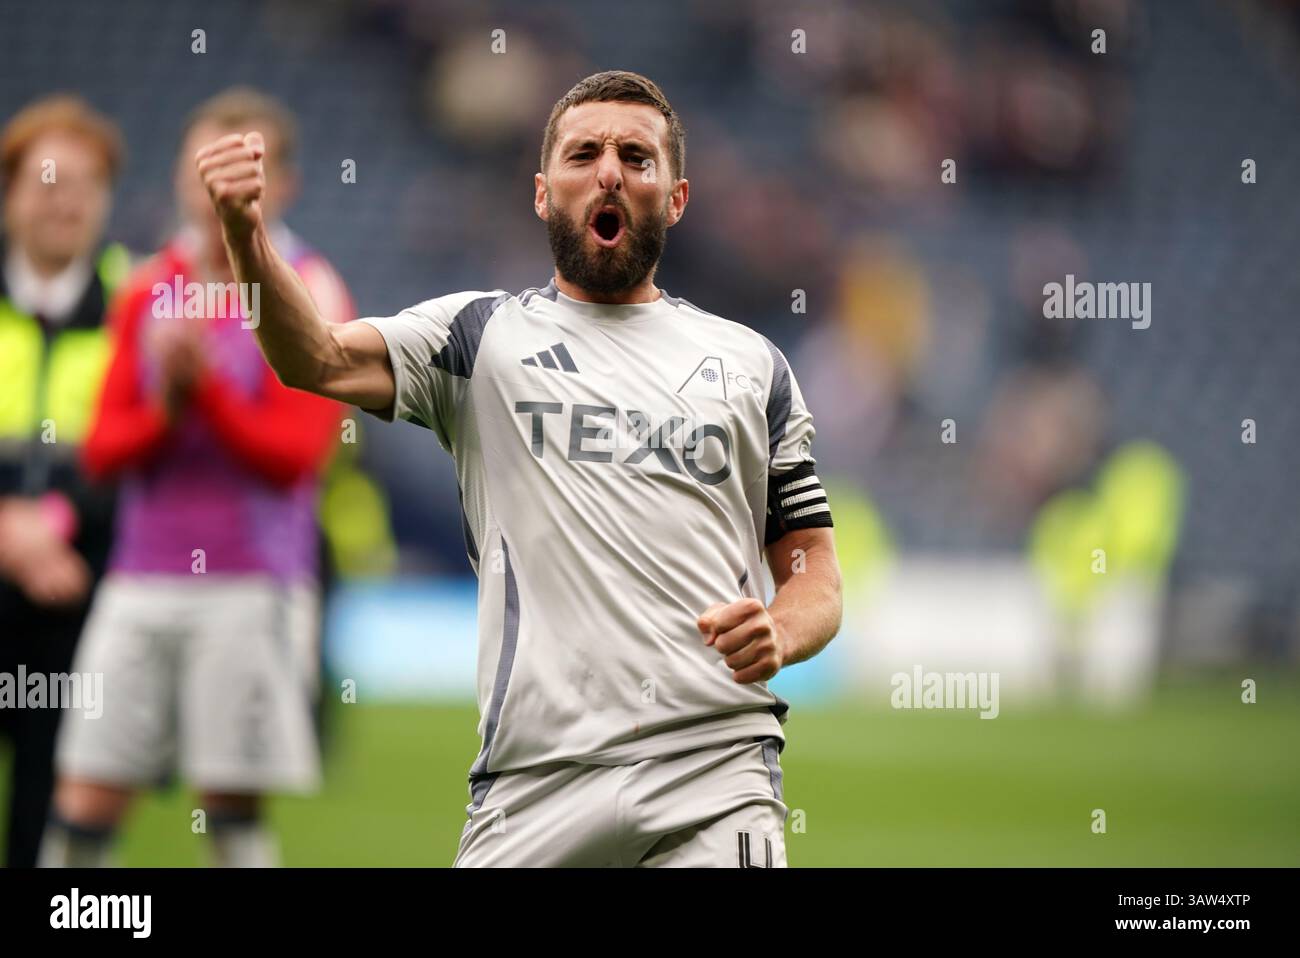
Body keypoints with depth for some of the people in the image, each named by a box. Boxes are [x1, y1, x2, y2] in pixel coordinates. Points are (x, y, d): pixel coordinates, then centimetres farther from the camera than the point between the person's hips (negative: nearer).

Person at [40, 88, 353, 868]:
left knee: (232, 808, -4)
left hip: (250, 590, -4)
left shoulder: (308, 294, -1)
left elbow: (296, 452, -7)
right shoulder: (149, 289, 12)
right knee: (85, 801, -1)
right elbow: (105, 446, 9)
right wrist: (165, 409, -11)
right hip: (142, 583, 4)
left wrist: (206, 388, -18)